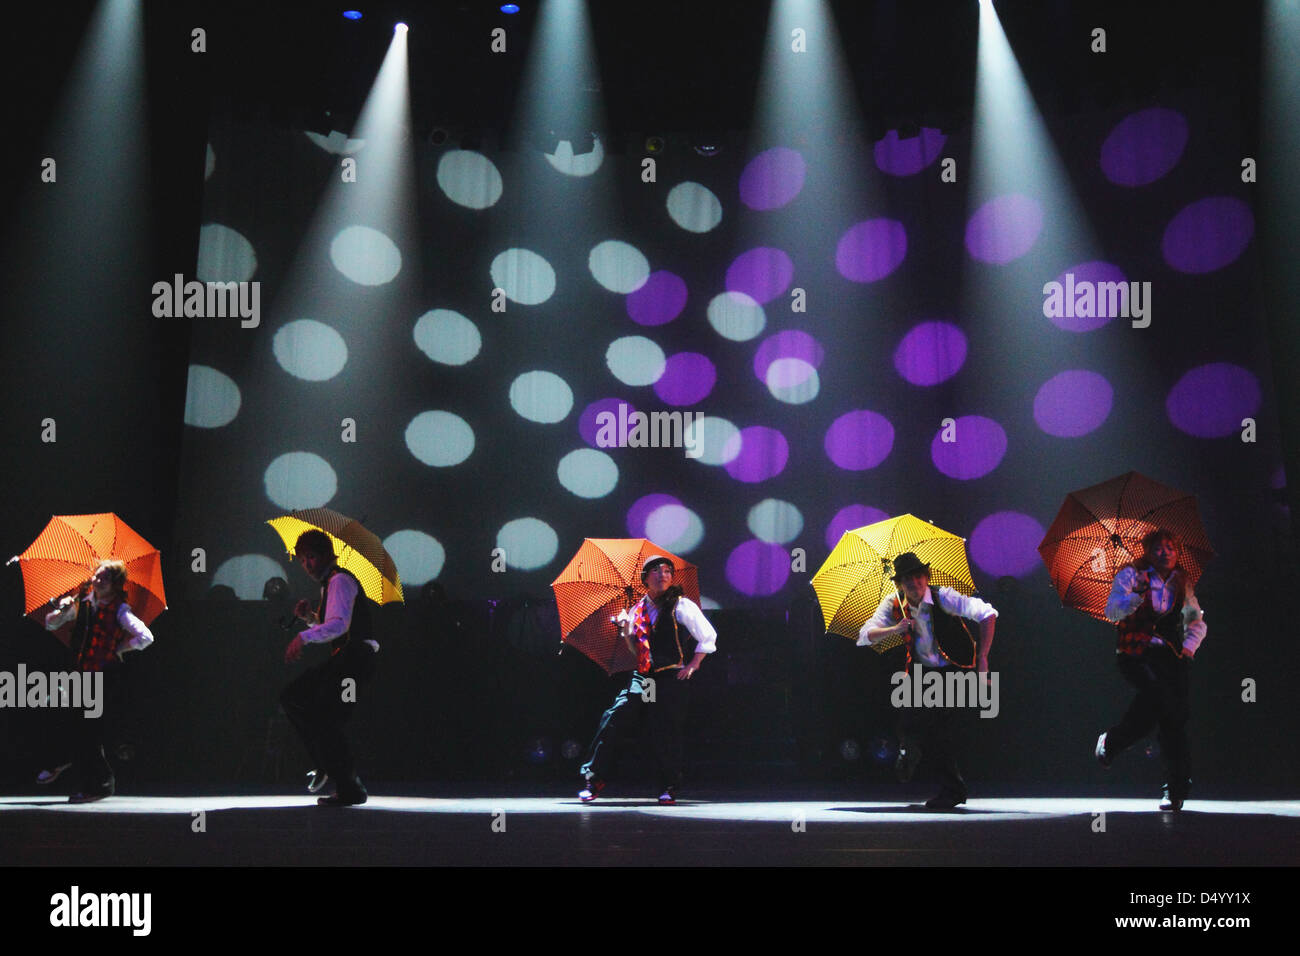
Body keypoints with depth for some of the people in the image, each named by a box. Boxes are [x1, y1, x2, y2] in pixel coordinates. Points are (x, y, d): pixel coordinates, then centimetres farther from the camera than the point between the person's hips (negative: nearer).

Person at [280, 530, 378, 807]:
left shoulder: (340, 580, -10)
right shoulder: (329, 583, 22)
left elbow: (339, 624, -25)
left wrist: (304, 637, -30)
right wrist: (311, 617, 13)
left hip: (354, 659, -10)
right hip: (344, 659, 10)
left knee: (325, 721, -12)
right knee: (291, 698, 11)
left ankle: (349, 790, -7)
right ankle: (327, 763, 13)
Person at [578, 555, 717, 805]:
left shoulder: (681, 606, 0)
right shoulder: (638, 610, 14)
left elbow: (708, 636, 4)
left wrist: (693, 664, 0)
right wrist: (626, 630, 5)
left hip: (671, 678, -4)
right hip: (642, 676, 4)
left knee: (664, 731, -6)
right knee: (614, 719, -8)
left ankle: (669, 787, 9)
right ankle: (594, 779, -2)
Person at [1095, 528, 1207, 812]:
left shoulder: (1181, 582, 14)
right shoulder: (1132, 574, 1)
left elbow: (1197, 623, 25)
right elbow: (1112, 611, -14)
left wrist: (1189, 646, 7)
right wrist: (1137, 597, -31)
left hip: (1169, 654, 4)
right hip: (1134, 653, -4)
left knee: (1176, 716, -10)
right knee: (1157, 693, -32)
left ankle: (1177, 788, -5)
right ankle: (1110, 743, -11)